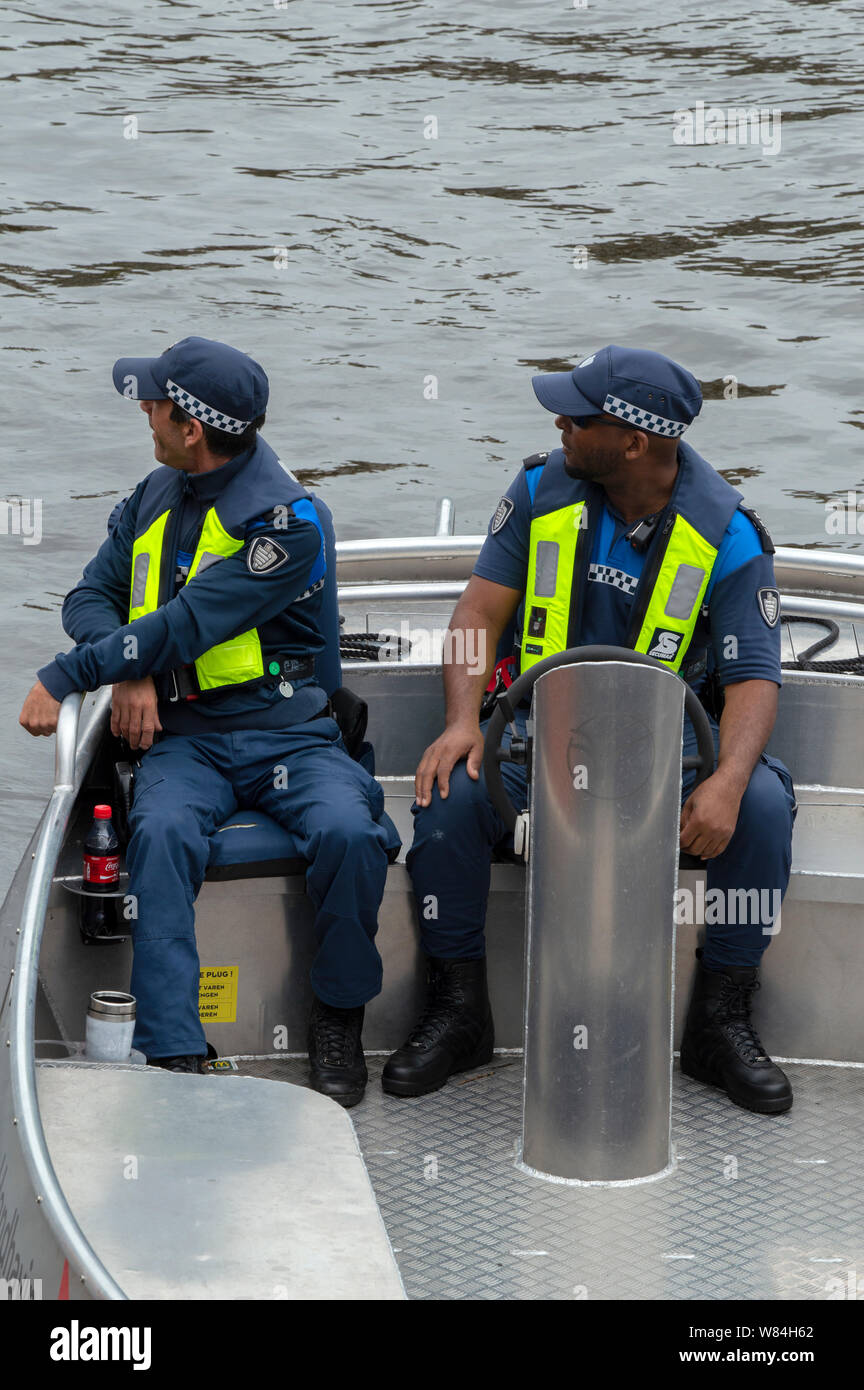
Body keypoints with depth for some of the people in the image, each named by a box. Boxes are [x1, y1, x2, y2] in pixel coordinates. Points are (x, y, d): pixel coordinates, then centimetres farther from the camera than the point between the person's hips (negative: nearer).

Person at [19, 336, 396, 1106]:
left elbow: (189, 624, -18)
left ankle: (338, 1015, -6)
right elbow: (91, 597, 13)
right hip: (184, 737, 4)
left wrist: (64, 678, -16)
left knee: (348, 832, -32)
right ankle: (174, 1055, -33)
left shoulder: (289, 520, -12)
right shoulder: (153, 499, 12)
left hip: (287, 732, -4)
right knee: (161, 833, -30)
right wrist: (129, 676, -9)